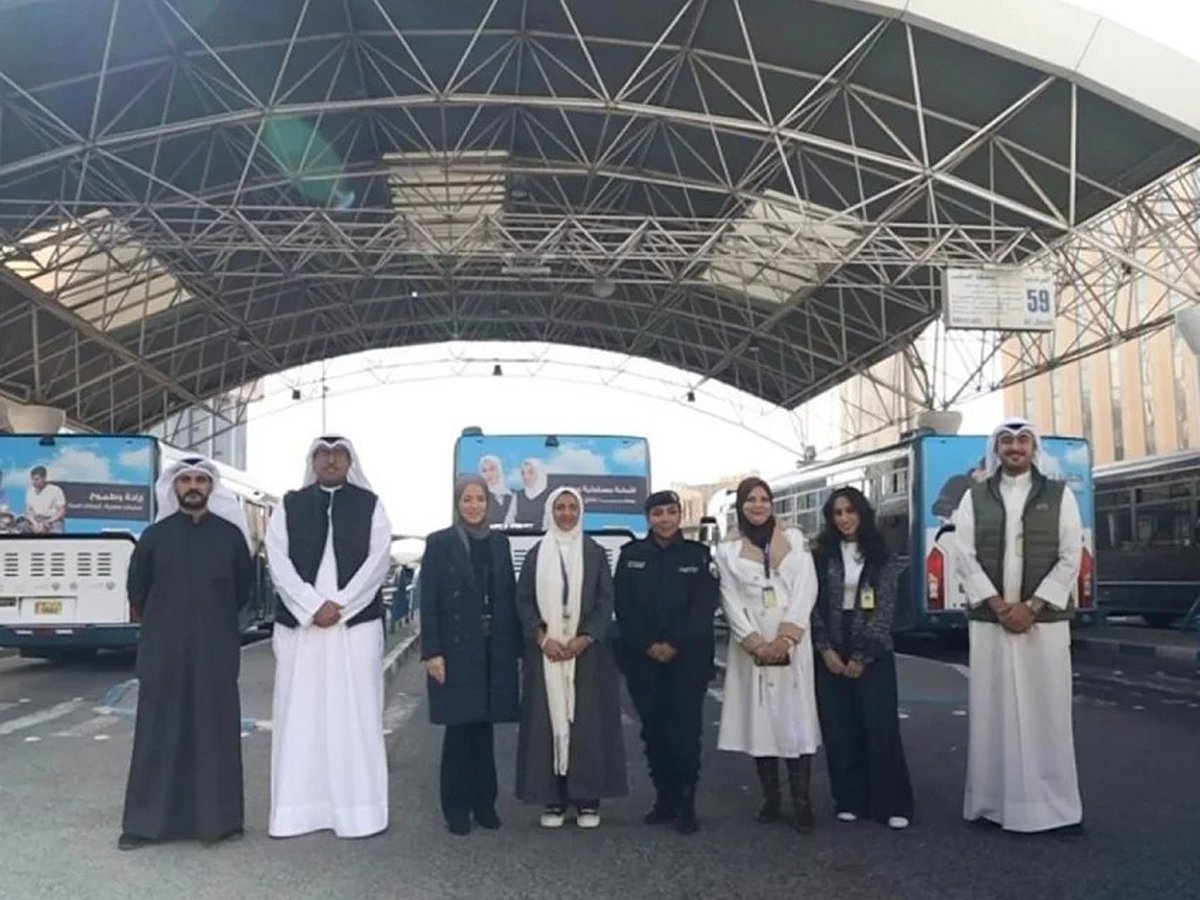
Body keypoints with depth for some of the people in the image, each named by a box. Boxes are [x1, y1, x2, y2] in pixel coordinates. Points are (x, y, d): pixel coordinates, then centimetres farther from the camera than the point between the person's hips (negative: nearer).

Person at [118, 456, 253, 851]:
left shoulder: (231, 535, 2)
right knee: (158, 733, 3)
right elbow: (137, 588, 14)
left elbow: (244, 585, 14)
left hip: (216, 652, 0)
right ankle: (146, 821, 10)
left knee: (216, 731, 3)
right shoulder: (154, 536, 3)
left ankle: (217, 817, 10)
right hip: (162, 652, 0)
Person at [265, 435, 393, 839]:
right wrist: (313, 607, -12)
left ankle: (358, 809, 5)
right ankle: (297, 809, 9)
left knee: (356, 717, 0)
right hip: (299, 624, 1)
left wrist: (339, 605, -12)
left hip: (357, 624, -1)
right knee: (298, 717, 2)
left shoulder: (370, 505, 7)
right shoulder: (288, 506, 9)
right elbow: (278, 562, 0)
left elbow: (378, 560, -3)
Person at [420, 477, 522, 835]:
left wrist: (516, 646, 5)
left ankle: (484, 802, 20)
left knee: (484, 727, 10)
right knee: (458, 729, 3)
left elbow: (510, 596, 9)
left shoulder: (499, 542, 10)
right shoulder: (439, 543, -1)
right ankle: (457, 808, 13)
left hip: (494, 650, 3)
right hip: (457, 649, -3)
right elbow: (428, 601, -5)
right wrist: (432, 652, -12)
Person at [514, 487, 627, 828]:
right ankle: (553, 799, 6)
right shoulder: (536, 554, 8)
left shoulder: (595, 553, 6)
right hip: (546, 650, 1)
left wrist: (584, 639, -11)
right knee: (548, 720, 0)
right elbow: (524, 600, 3)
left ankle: (588, 799, 7)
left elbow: (605, 600, 2)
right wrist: (542, 638, -11)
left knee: (588, 720, -1)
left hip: (587, 648, 0)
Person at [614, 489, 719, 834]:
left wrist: (674, 644, -11)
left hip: (688, 659, -1)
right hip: (643, 659, 2)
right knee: (654, 729, 6)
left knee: (685, 730, -4)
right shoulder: (631, 555, 6)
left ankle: (686, 803, 4)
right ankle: (664, 798, 17)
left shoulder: (698, 555, 4)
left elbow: (705, 605, -3)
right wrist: (648, 645, -8)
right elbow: (623, 606, 2)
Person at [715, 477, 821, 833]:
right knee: (759, 719, 0)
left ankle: (801, 802, -4)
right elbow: (732, 603, 2)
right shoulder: (727, 550, 9)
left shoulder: (795, 539, 10)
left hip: (792, 645, 0)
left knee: (796, 718, -5)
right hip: (750, 647, 1)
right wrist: (757, 644, -11)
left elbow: (806, 589, 1)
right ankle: (770, 799, 9)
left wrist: (786, 637, -11)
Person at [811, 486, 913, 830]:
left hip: (872, 653, -2)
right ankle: (850, 800, 14)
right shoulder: (821, 556, 6)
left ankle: (891, 804, 2)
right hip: (831, 653, 2)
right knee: (839, 728, 4)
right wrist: (825, 650, -8)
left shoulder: (882, 557, 2)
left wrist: (861, 657, -9)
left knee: (880, 726, -6)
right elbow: (813, 604, 2)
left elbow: (885, 609, -4)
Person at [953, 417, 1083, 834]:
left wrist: (1031, 606, -11)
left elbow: (1070, 559, -1)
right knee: (991, 712, 3)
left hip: (1045, 620, -1)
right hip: (989, 620, 1)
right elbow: (966, 557, 0)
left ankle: (1056, 806, 10)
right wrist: (999, 606, -11)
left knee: (1048, 712, 1)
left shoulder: (1059, 496, 6)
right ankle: (992, 801, 11)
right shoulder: (975, 498, 8)